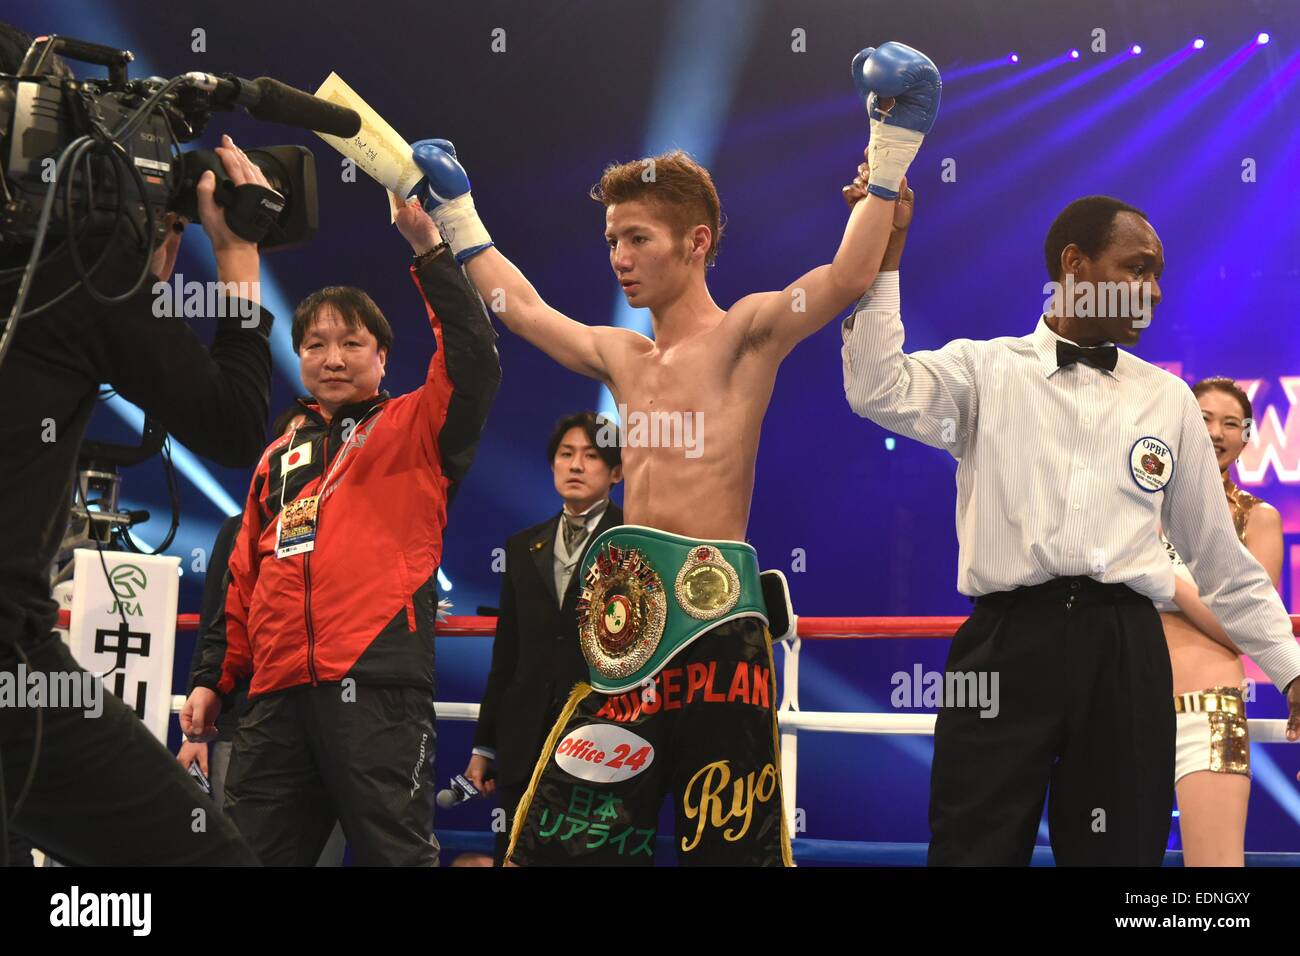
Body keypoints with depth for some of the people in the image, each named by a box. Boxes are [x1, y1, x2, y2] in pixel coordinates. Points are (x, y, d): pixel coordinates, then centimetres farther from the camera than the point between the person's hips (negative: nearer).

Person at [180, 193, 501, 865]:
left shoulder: (412, 428, 10)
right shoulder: (280, 457, 24)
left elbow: (473, 365, -9)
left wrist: (429, 252, -12)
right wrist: (215, 677, 20)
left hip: (377, 684, -5)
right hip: (278, 691, 5)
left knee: (393, 850, -6)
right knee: (252, 853, 5)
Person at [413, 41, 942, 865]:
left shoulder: (745, 334, -2)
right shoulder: (618, 355, 18)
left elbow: (845, 280, -16)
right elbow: (521, 308, 33)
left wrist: (892, 149, -19)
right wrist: (456, 209, 39)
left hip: (714, 613, -7)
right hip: (629, 617, 7)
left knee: (731, 844, -6)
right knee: (563, 833, 6)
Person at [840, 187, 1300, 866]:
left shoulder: (1167, 399, 16)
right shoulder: (985, 371, 8)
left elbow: (1219, 557, 19)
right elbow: (876, 390, -11)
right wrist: (884, 255, -9)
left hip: (1125, 652, 3)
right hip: (1007, 643, -3)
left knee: (1118, 852, 5)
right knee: (974, 850, -3)